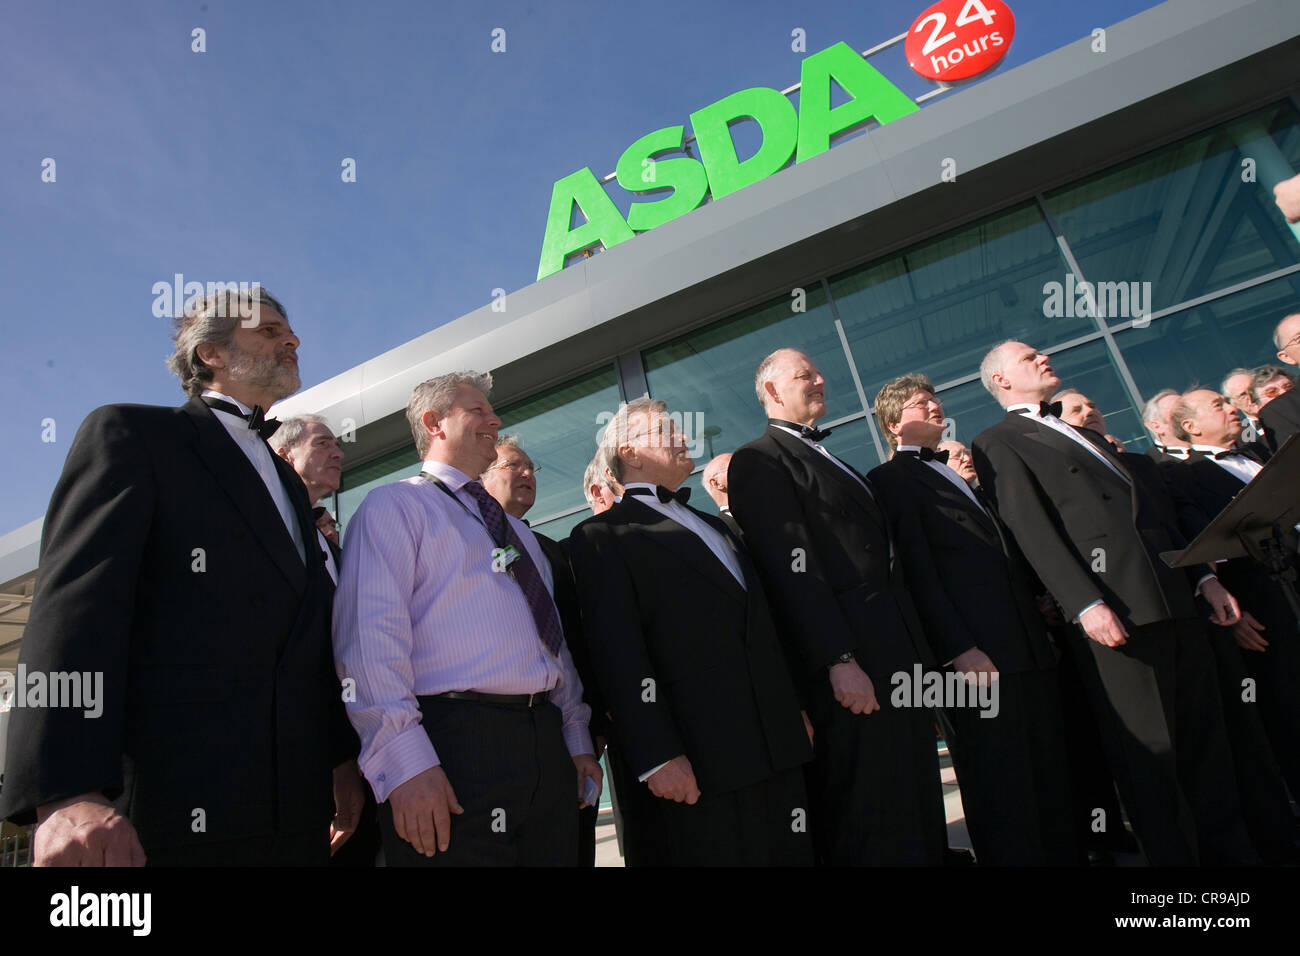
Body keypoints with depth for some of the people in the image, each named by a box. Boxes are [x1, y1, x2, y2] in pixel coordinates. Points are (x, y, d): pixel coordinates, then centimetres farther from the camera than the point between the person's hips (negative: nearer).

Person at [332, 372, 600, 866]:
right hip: (454, 744, -6)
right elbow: (371, 633, -12)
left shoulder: (516, 528, 25)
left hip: (548, 746, 7)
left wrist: (577, 740, 16)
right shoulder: (394, 505, 2)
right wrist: (405, 760, -20)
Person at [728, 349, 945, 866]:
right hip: (851, 667, -9)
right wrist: (839, 660, -22)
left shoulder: (830, 461, 23)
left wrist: (919, 655, 16)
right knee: (868, 831, -2)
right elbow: (793, 569, -16)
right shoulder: (758, 461, -6)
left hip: (899, 658, 9)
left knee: (918, 819, 16)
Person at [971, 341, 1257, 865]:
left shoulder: (1083, 433, 27)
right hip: (1113, 611, -8)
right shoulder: (998, 443, 1)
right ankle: (1174, 856, 9)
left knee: (1205, 737, 12)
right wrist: (1085, 604, -21)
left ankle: (1230, 849, 24)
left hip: (1173, 599, 8)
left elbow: (1155, 503, 24)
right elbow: (1033, 531, -11)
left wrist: (1204, 575, 15)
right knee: (1145, 747, -4)